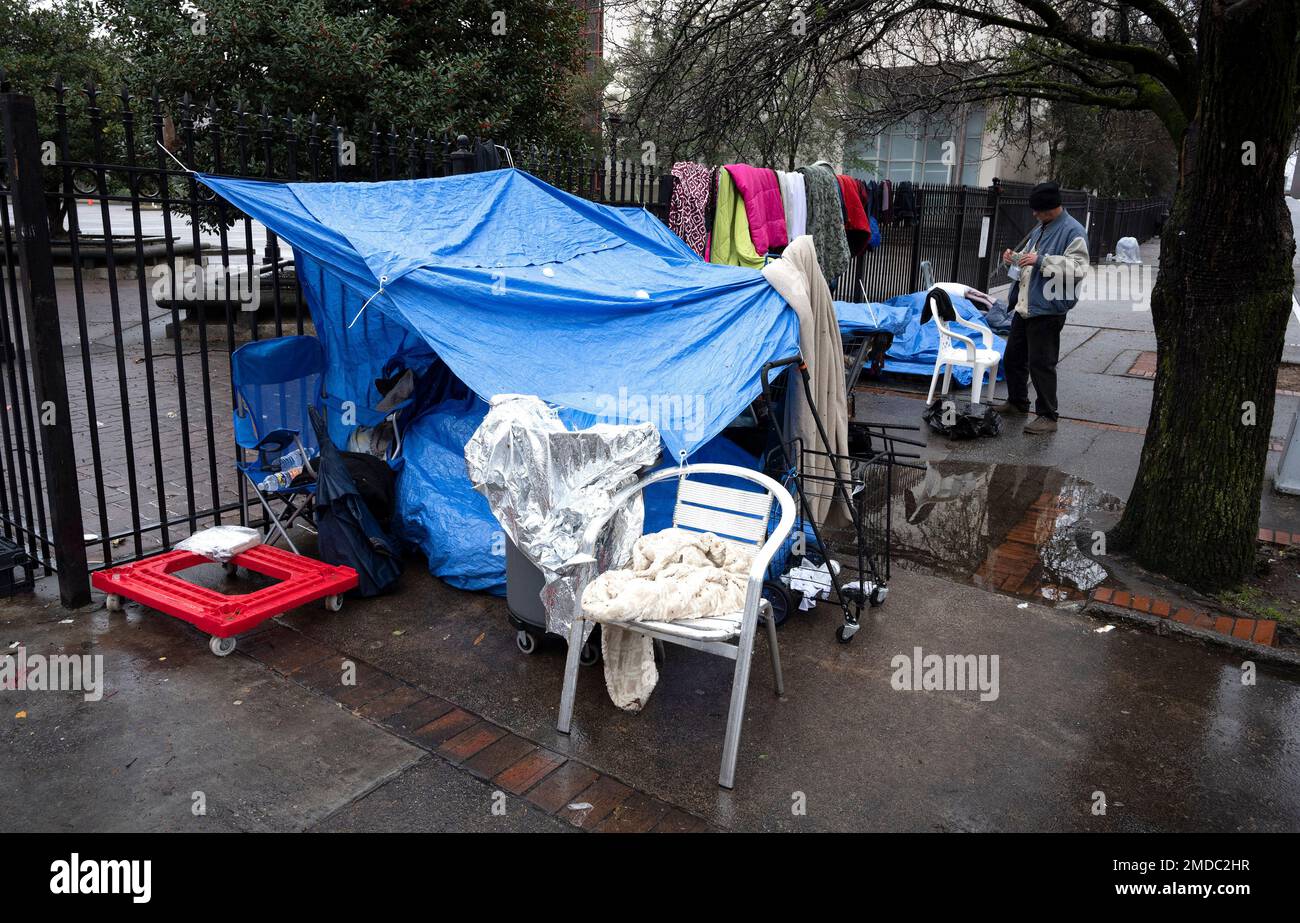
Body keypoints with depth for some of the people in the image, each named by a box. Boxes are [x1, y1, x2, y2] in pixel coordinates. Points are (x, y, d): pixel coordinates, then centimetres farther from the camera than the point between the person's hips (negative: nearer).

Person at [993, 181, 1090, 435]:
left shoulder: (1073, 231, -11)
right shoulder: (1040, 229, 17)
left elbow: (1079, 267, -22)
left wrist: (1040, 260, -26)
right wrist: (1015, 258, 9)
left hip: (1048, 309, -9)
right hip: (1024, 306, 9)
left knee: (1041, 363, -6)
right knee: (1013, 357, 17)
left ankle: (1047, 416, 4)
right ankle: (1017, 402, 34)